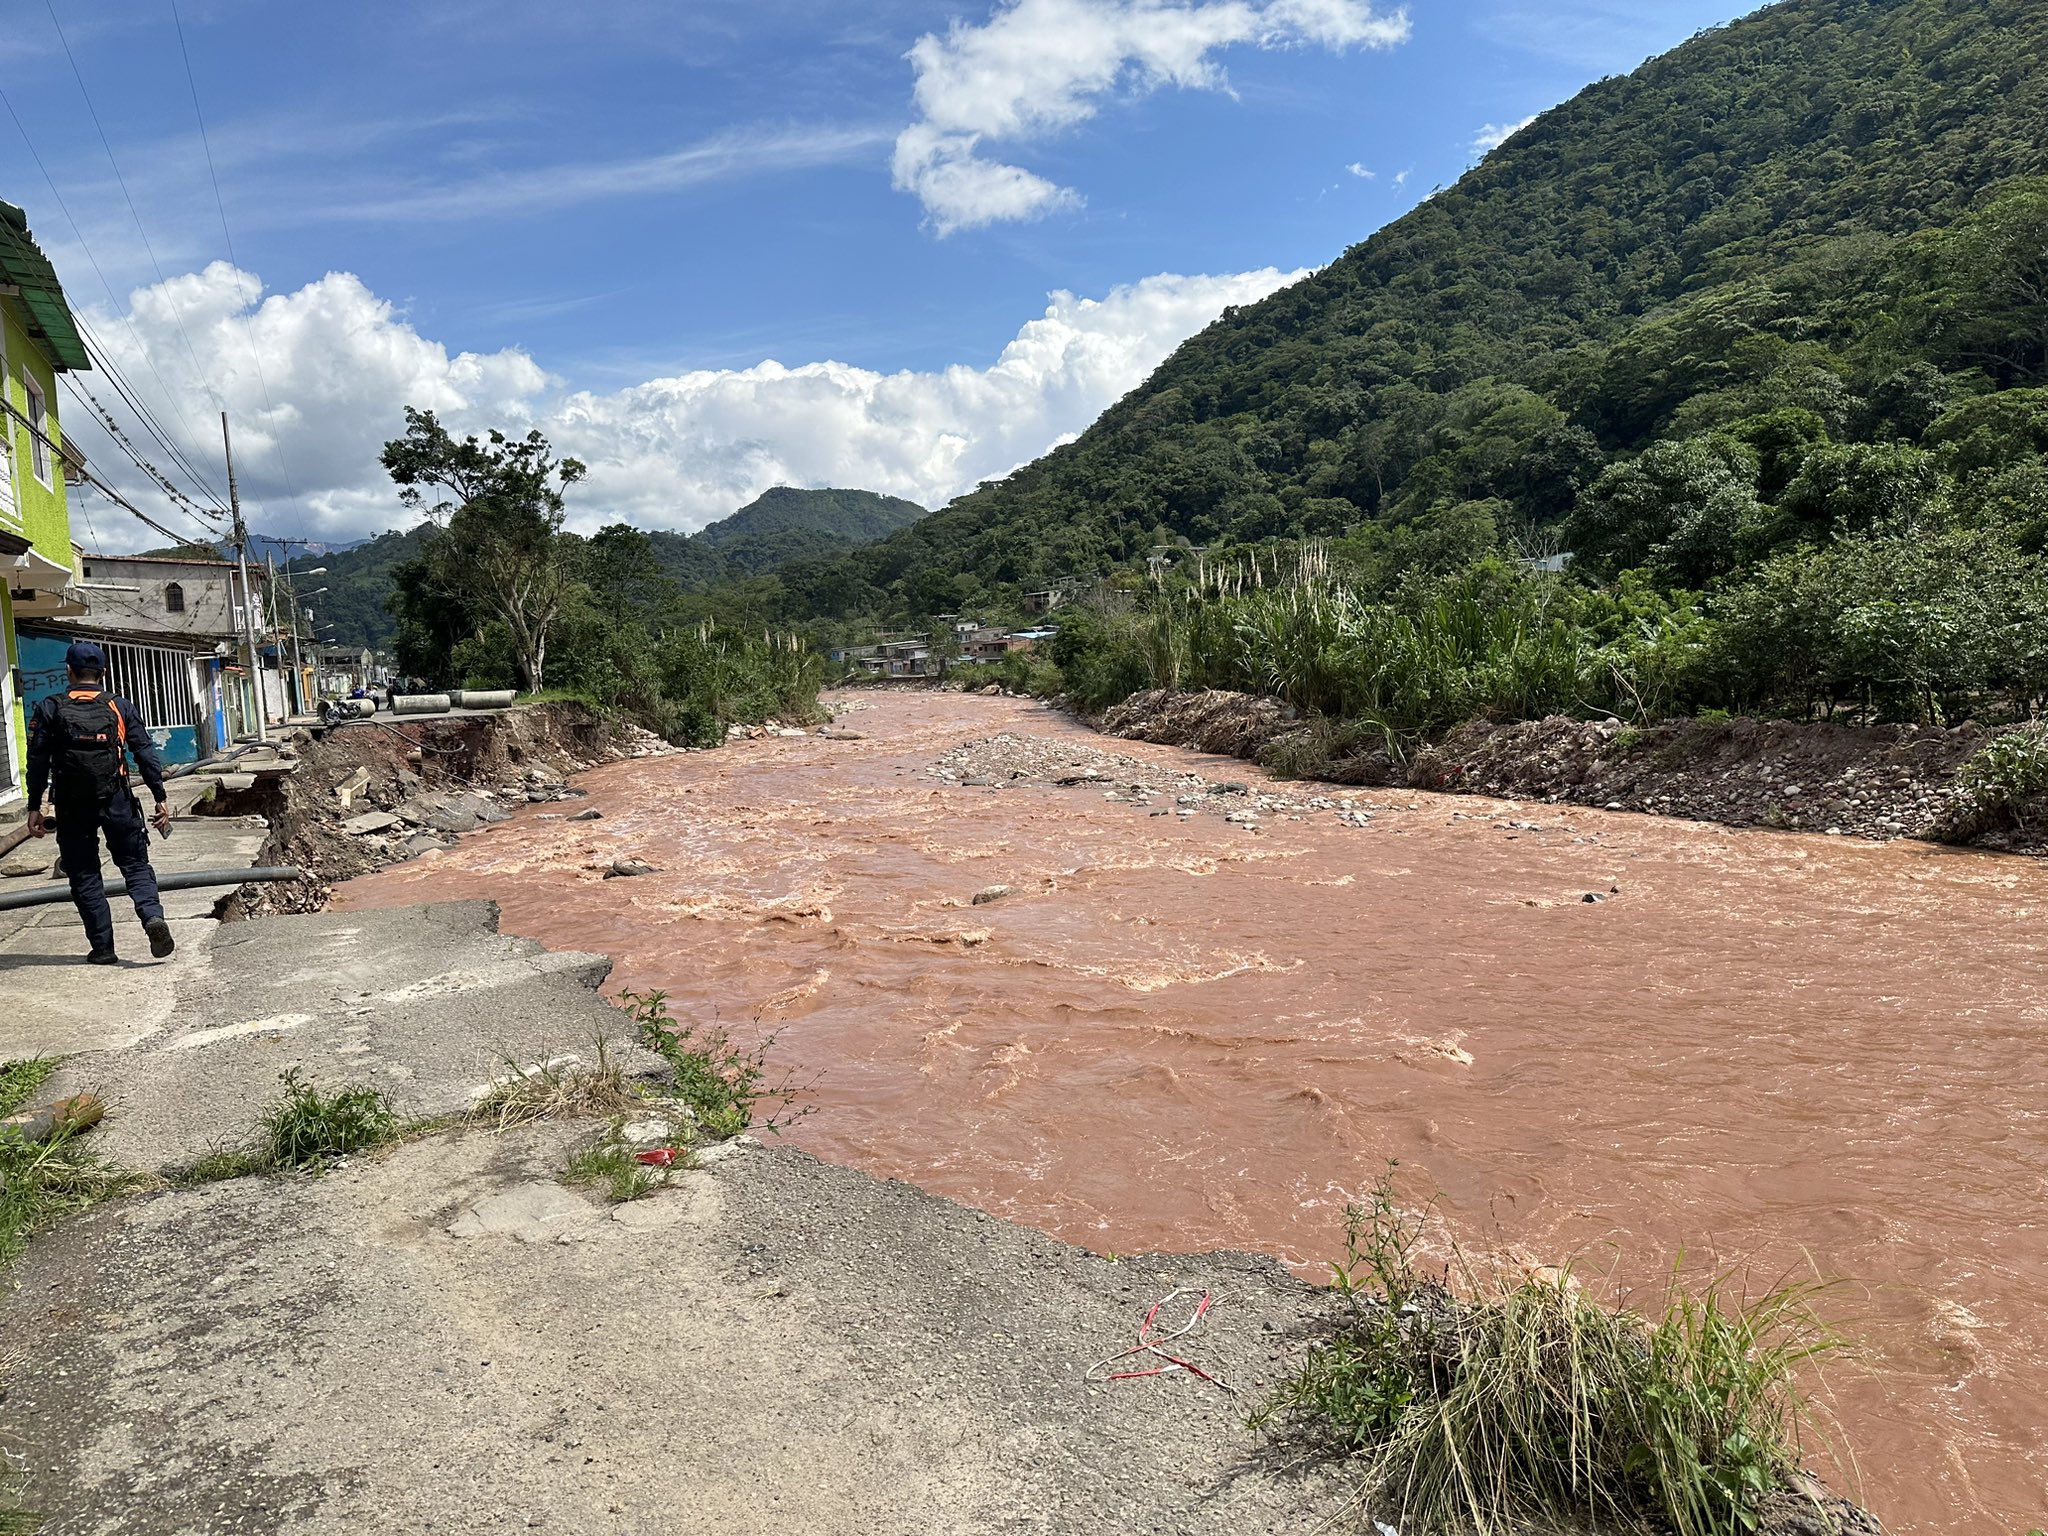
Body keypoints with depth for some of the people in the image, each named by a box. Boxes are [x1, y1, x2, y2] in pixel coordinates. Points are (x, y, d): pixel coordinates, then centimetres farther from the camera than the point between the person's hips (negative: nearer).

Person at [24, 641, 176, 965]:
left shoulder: (50, 709, 2)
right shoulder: (120, 707, 4)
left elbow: (37, 762, 0)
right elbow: (146, 753, 0)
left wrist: (34, 808, 4)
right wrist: (160, 798, 2)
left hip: (72, 806, 0)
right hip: (117, 802, 0)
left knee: (84, 875, 8)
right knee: (135, 864, 7)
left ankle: (103, 947, 7)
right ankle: (153, 917, -19)